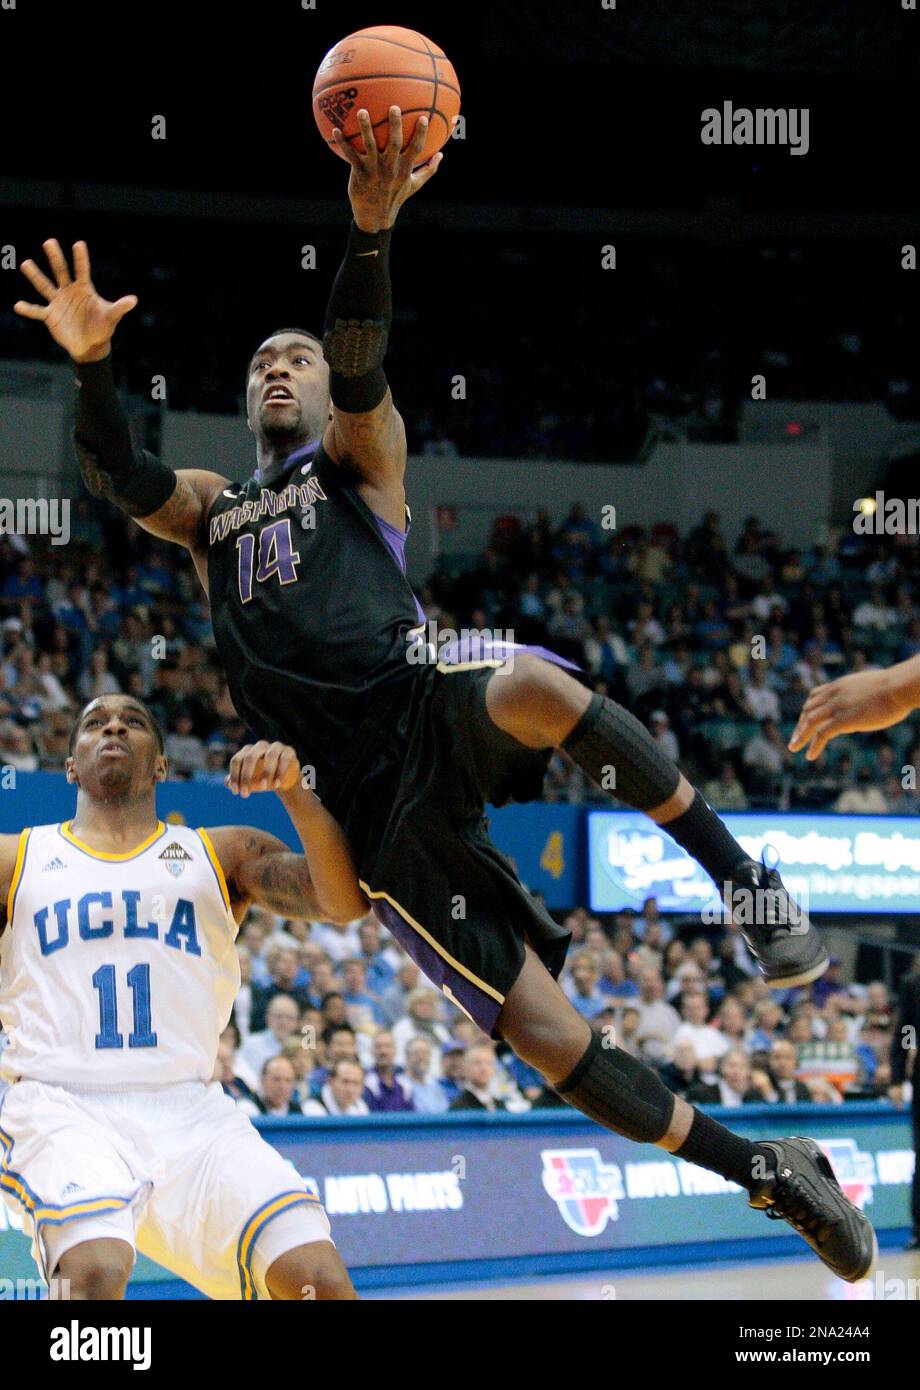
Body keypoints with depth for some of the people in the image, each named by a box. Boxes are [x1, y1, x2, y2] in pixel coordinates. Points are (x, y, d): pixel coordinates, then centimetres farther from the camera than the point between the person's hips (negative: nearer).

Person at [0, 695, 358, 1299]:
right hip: (63, 1107, -2)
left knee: (320, 1279, -19)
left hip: (193, 1112, 2)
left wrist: (292, 790, -10)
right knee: (95, 1270, -34)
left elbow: (344, 900, 4)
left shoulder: (224, 854, 19)